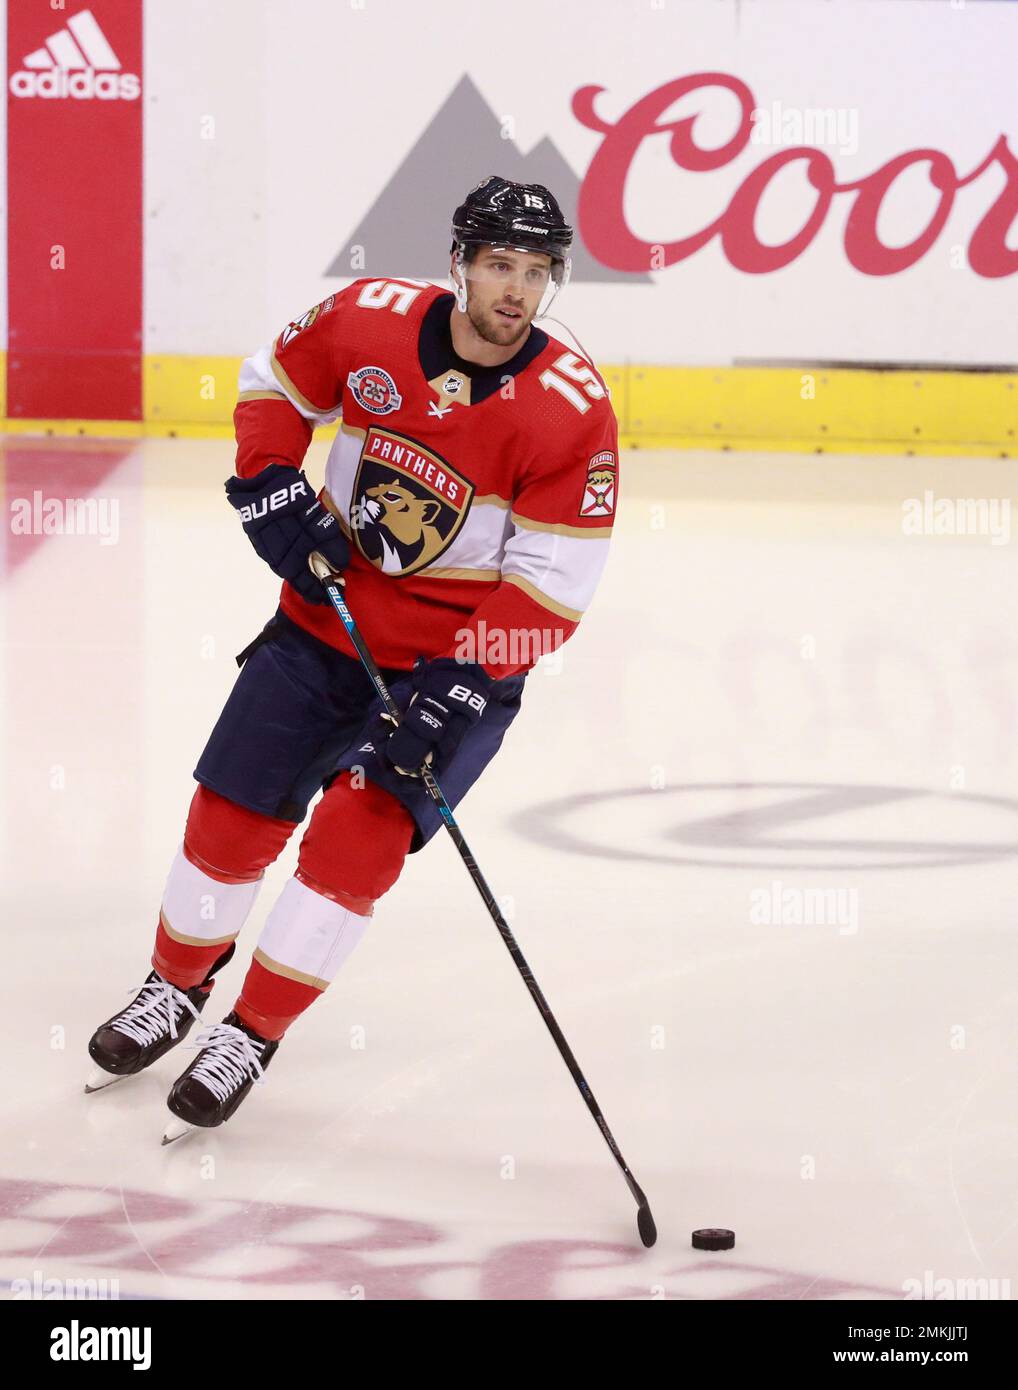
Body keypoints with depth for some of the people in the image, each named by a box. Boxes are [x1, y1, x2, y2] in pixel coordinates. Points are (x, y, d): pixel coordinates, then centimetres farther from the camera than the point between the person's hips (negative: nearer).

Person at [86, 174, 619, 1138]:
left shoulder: (572, 409, -19)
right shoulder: (370, 319, -11)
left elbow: (553, 581, -18)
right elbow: (275, 381, 9)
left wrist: (465, 680, -25)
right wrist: (269, 484, -7)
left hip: (460, 658, -3)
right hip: (327, 616, 3)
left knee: (360, 833, -16)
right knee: (232, 814, 5)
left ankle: (253, 1034, -1)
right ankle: (176, 986, 31)